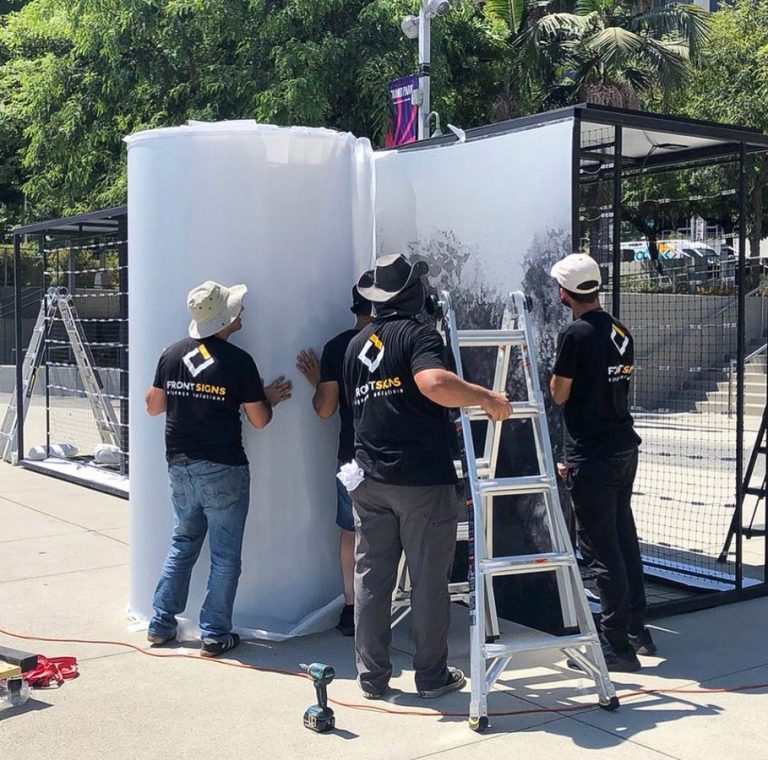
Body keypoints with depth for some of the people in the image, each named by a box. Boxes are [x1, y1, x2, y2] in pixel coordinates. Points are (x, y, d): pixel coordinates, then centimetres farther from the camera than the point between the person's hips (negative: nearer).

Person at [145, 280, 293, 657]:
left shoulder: (171, 354, 1)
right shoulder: (238, 361, -13)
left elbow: (153, 406, 10)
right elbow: (259, 420, -6)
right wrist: (268, 398, 13)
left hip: (180, 466, 5)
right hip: (223, 471, -5)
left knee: (182, 545, 20)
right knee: (224, 555, 6)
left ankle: (161, 624, 23)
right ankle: (215, 635, 10)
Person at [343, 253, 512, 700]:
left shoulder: (357, 344, 14)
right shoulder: (418, 334, -8)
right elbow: (435, 383, -28)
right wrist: (487, 398, -16)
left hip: (371, 479, 6)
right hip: (423, 478, -6)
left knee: (371, 578, 10)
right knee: (429, 580, 5)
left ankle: (372, 676, 17)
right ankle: (432, 676, 14)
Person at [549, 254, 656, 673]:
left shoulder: (575, 334, -16)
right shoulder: (621, 332, 10)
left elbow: (559, 395, -11)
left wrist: (554, 375, 12)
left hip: (593, 457, -8)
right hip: (624, 448, 9)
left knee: (600, 548, -2)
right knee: (624, 538, 17)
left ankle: (617, 644, 5)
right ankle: (637, 630, 27)